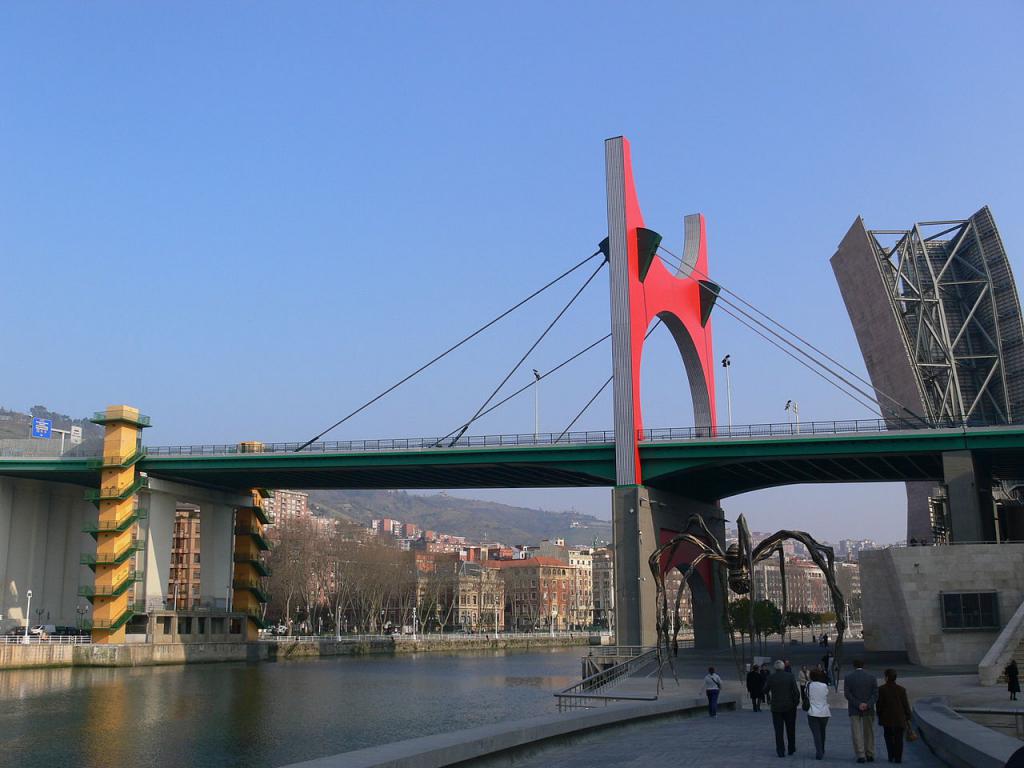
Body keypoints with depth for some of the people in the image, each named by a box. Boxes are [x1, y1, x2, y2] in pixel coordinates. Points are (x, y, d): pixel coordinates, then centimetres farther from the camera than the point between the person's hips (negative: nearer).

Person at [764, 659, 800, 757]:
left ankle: (781, 751, 2)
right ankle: (791, 749, 24)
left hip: (776, 707, -1)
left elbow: (765, 689, 4)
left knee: (778, 730, 5)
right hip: (790, 707, 1)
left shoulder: (771, 677, -6)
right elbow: (796, 691, -10)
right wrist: (796, 702, 2)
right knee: (791, 729, 17)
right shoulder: (790, 676, -7)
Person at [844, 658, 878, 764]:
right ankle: (870, 755, 17)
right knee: (869, 733, 14)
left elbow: (848, 694, -10)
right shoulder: (872, 677, 1)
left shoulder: (848, 678, -3)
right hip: (869, 710, 2)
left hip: (854, 710, -2)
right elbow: (875, 694, -8)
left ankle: (861, 755, -7)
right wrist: (867, 705, -15)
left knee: (857, 733, 2)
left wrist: (858, 705, -13)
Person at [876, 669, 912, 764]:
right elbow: (906, 704, 0)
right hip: (899, 719, 1)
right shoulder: (901, 689, -2)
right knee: (898, 738, 5)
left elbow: (879, 704, -4)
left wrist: (879, 716, 8)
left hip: (887, 718, -1)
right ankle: (898, 758, 0)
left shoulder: (881, 689, -6)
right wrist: (908, 717, 8)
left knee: (889, 738, 13)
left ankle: (891, 757, 7)